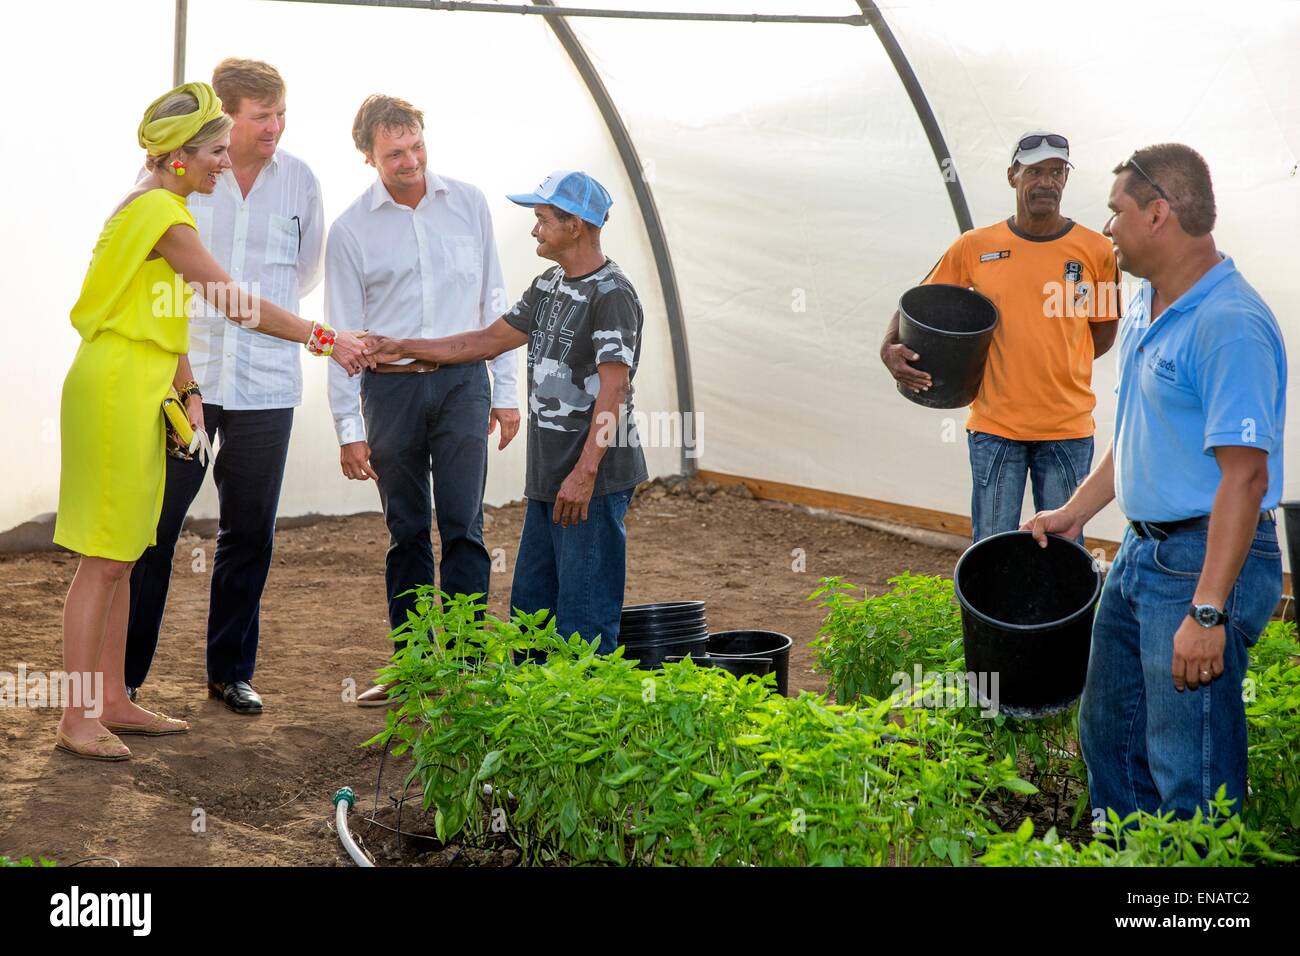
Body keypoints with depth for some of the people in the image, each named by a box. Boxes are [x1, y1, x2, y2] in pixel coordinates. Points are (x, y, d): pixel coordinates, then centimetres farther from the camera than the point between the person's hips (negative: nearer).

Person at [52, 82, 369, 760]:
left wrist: (186, 390, 13)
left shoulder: (157, 208, 16)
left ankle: (113, 702, 19)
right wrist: (324, 339, -12)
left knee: (121, 556, 12)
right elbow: (238, 304, -17)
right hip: (116, 388, -10)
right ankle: (76, 720, -1)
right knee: (104, 558, -6)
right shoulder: (161, 214, -15)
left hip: (138, 387, 10)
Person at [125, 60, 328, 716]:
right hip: (182, 373, -2)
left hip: (266, 383, 2)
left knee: (249, 534, 8)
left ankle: (231, 671, 22)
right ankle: (123, 673, 12)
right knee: (152, 527, 1)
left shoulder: (299, 180, 4)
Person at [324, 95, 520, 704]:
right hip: (390, 388, 0)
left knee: (463, 527, -6)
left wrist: (505, 390, 6)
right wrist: (348, 428, -3)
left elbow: (494, 301, 10)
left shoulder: (467, 203, 5)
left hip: (461, 381, 0)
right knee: (407, 533, 6)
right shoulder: (351, 230, 1)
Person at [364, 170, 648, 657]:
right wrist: (403, 349, 21)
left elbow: (613, 390, -20)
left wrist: (584, 473, -25)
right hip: (548, 476, 10)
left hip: (594, 479, -10)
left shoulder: (611, 294, -13)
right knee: (529, 604, 15)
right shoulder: (548, 286, 16)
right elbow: (486, 341, 23)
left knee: (584, 617, -6)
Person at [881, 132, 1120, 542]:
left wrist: (1053, 369, -2)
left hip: (1067, 428, 0)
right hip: (994, 423, 0)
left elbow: (1103, 332, 9)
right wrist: (890, 347, -12)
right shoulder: (975, 246, 0)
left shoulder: (1095, 250, -1)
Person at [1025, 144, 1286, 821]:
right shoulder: (1146, 307, 12)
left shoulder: (1229, 324, -21)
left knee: (1190, 777, -3)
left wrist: (1208, 612, -27)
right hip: (1141, 552, 10)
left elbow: (1244, 476, -25)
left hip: (1207, 560, -10)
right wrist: (1075, 512, 21)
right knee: (1106, 732, 20)